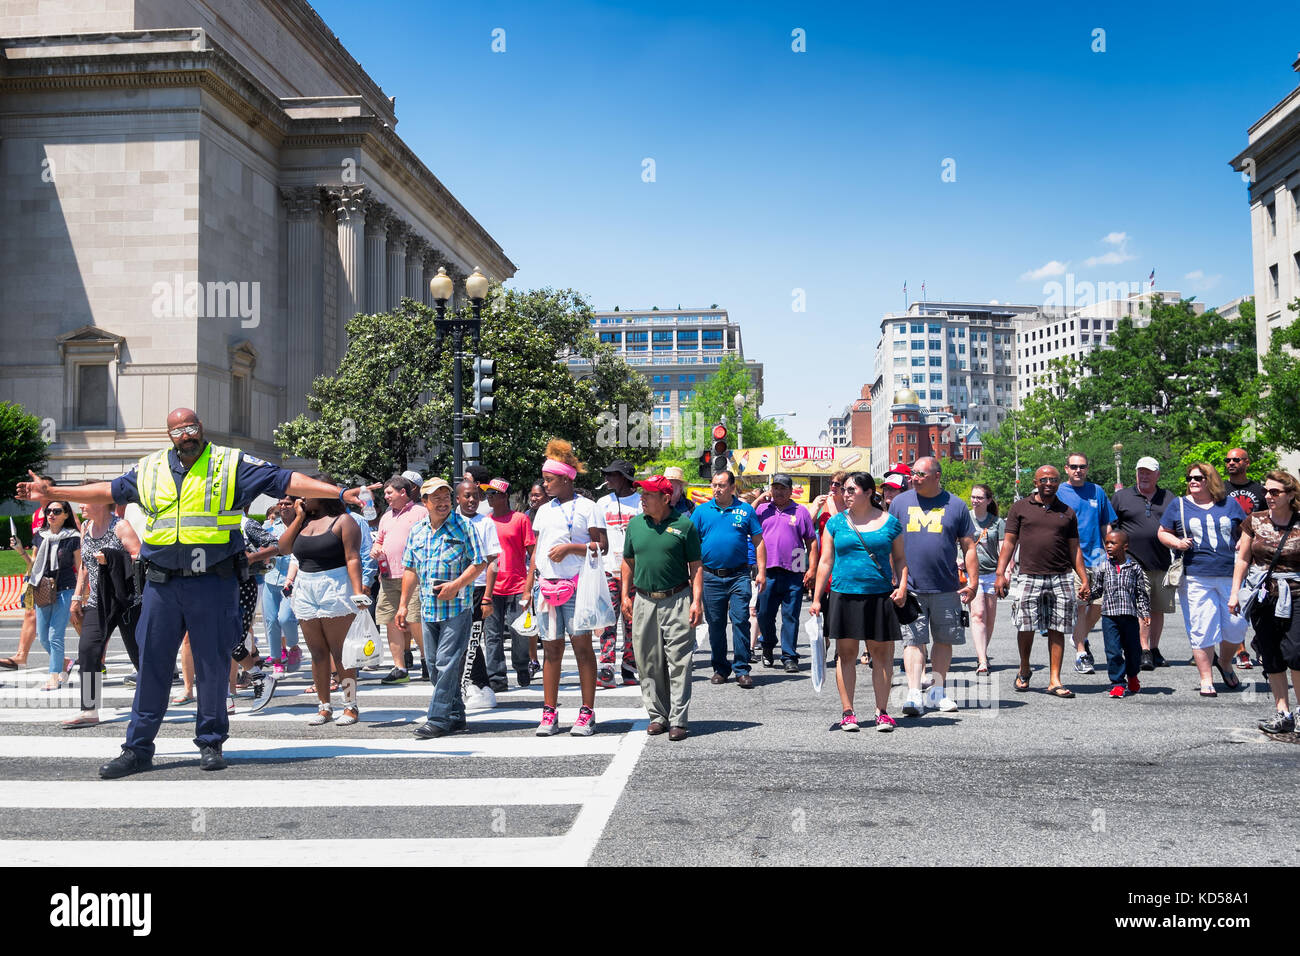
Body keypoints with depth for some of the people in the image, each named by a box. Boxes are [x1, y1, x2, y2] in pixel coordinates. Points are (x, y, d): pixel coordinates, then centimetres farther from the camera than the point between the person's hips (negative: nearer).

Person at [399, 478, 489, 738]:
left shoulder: (463, 526, -3)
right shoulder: (417, 530, 12)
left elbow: (480, 563, -6)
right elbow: (410, 569, 15)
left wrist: (456, 585, -16)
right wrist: (403, 604, 11)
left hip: (457, 606, -6)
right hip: (428, 608, 6)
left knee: (447, 663, -9)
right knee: (435, 665, 10)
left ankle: (438, 719, -4)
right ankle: (456, 715, 20)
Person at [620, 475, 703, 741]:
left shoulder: (684, 525, -2)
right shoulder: (635, 524, 10)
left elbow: (695, 566, 0)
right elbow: (628, 562, 17)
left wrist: (697, 601, -8)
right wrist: (625, 595, 9)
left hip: (677, 600, -4)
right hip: (644, 601, 4)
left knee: (678, 662, -3)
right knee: (649, 663, 8)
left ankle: (678, 720, 2)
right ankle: (658, 715, 19)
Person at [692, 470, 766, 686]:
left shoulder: (745, 510, 4)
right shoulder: (701, 511, 6)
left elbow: (758, 542, 6)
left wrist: (761, 572, -1)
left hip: (738, 576, -1)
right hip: (711, 577, 2)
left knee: (740, 621, -6)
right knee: (715, 625, 8)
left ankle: (742, 669, 2)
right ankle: (720, 669, 19)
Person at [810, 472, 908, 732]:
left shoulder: (890, 522, 6)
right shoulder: (836, 522, 7)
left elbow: (900, 558, 12)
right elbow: (825, 561, 8)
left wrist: (902, 586, -4)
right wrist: (817, 598, 4)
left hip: (880, 596, 0)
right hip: (844, 595, 0)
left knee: (882, 653, 2)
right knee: (846, 654, 3)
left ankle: (882, 711, 13)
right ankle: (847, 712, 11)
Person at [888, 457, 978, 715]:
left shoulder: (956, 505, 5)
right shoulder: (900, 502, 6)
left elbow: (969, 546, 8)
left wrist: (973, 582, 1)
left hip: (947, 588, 1)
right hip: (910, 588, -1)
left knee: (944, 640, 9)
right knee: (914, 640, -6)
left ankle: (939, 690, 22)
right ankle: (914, 694, -7)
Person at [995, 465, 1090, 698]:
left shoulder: (1067, 512, 14)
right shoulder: (1020, 508, 8)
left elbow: (1074, 549, 15)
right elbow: (1009, 542, 5)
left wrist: (1084, 579, 8)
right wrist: (1000, 573, -4)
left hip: (1060, 578, 2)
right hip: (1029, 577, -2)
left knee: (1057, 630, 0)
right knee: (1026, 627, -5)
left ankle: (1054, 681, 5)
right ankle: (1024, 670, 20)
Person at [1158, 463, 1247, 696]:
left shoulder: (1230, 504, 11)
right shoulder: (1179, 506, 9)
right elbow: (1163, 533, 14)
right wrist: (1177, 543, -5)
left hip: (1231, 575, 1)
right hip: (1196, 578, -1)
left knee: (1236, 626, 1)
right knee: (1202, 630, -2)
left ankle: (1225, 663, 30)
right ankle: (1206, 680, 8)